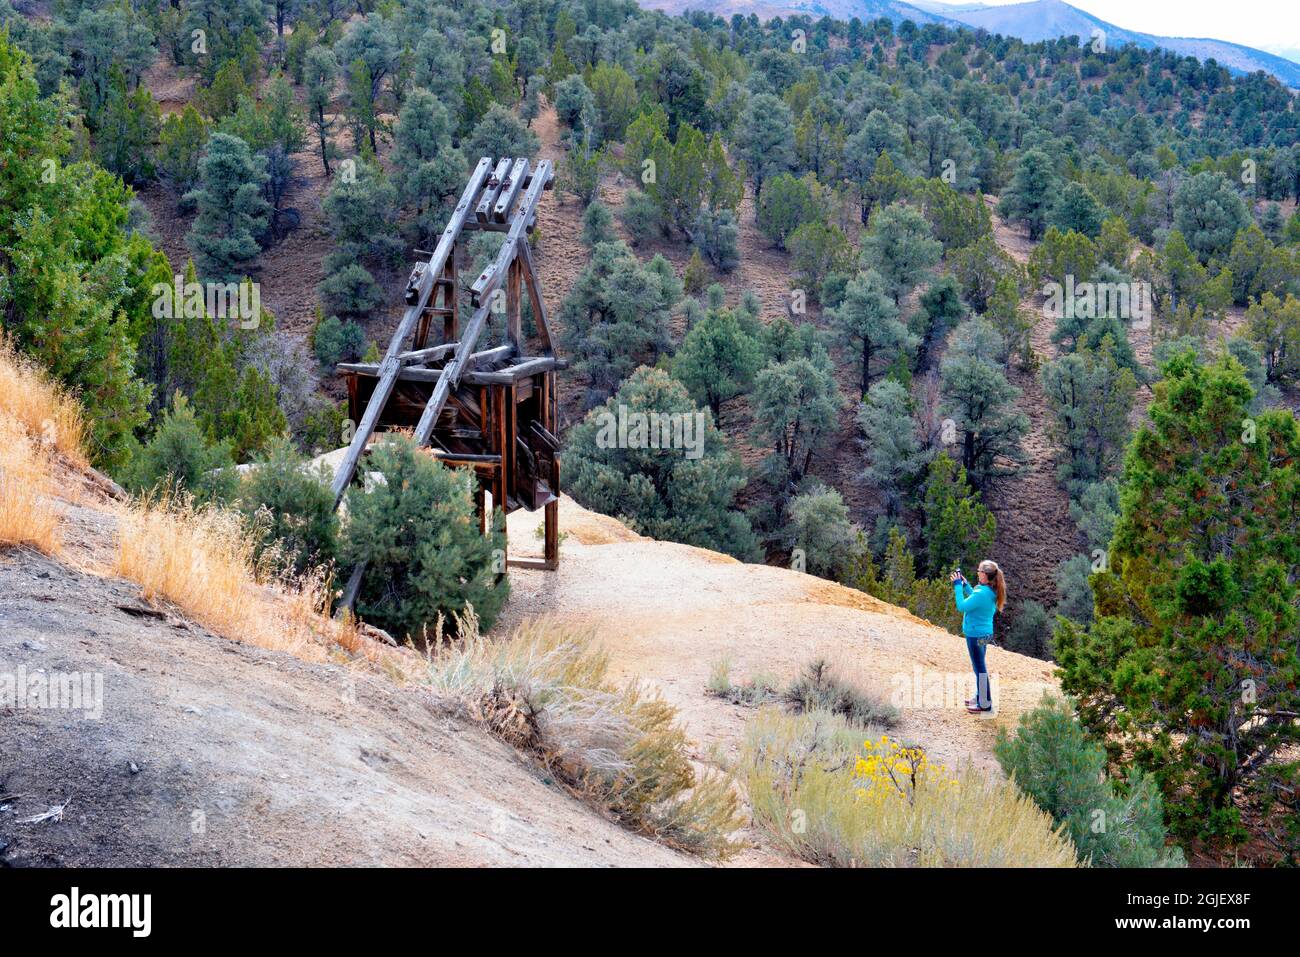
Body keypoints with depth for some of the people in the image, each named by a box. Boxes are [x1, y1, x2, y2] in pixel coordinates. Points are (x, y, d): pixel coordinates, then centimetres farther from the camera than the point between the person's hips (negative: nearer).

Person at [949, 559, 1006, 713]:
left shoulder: (982, 593, -28)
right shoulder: (991, 590, 1)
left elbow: (962, 606, -24)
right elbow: (973, 598, 17)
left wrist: (958, 586, -18)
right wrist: (964, 584, 9)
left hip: (976, 634, -9)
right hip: (984, 632, 9)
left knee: (979, 667, 1)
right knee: (979, 666, 23)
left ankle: (985, 704, 10)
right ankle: (980, 697, 36)